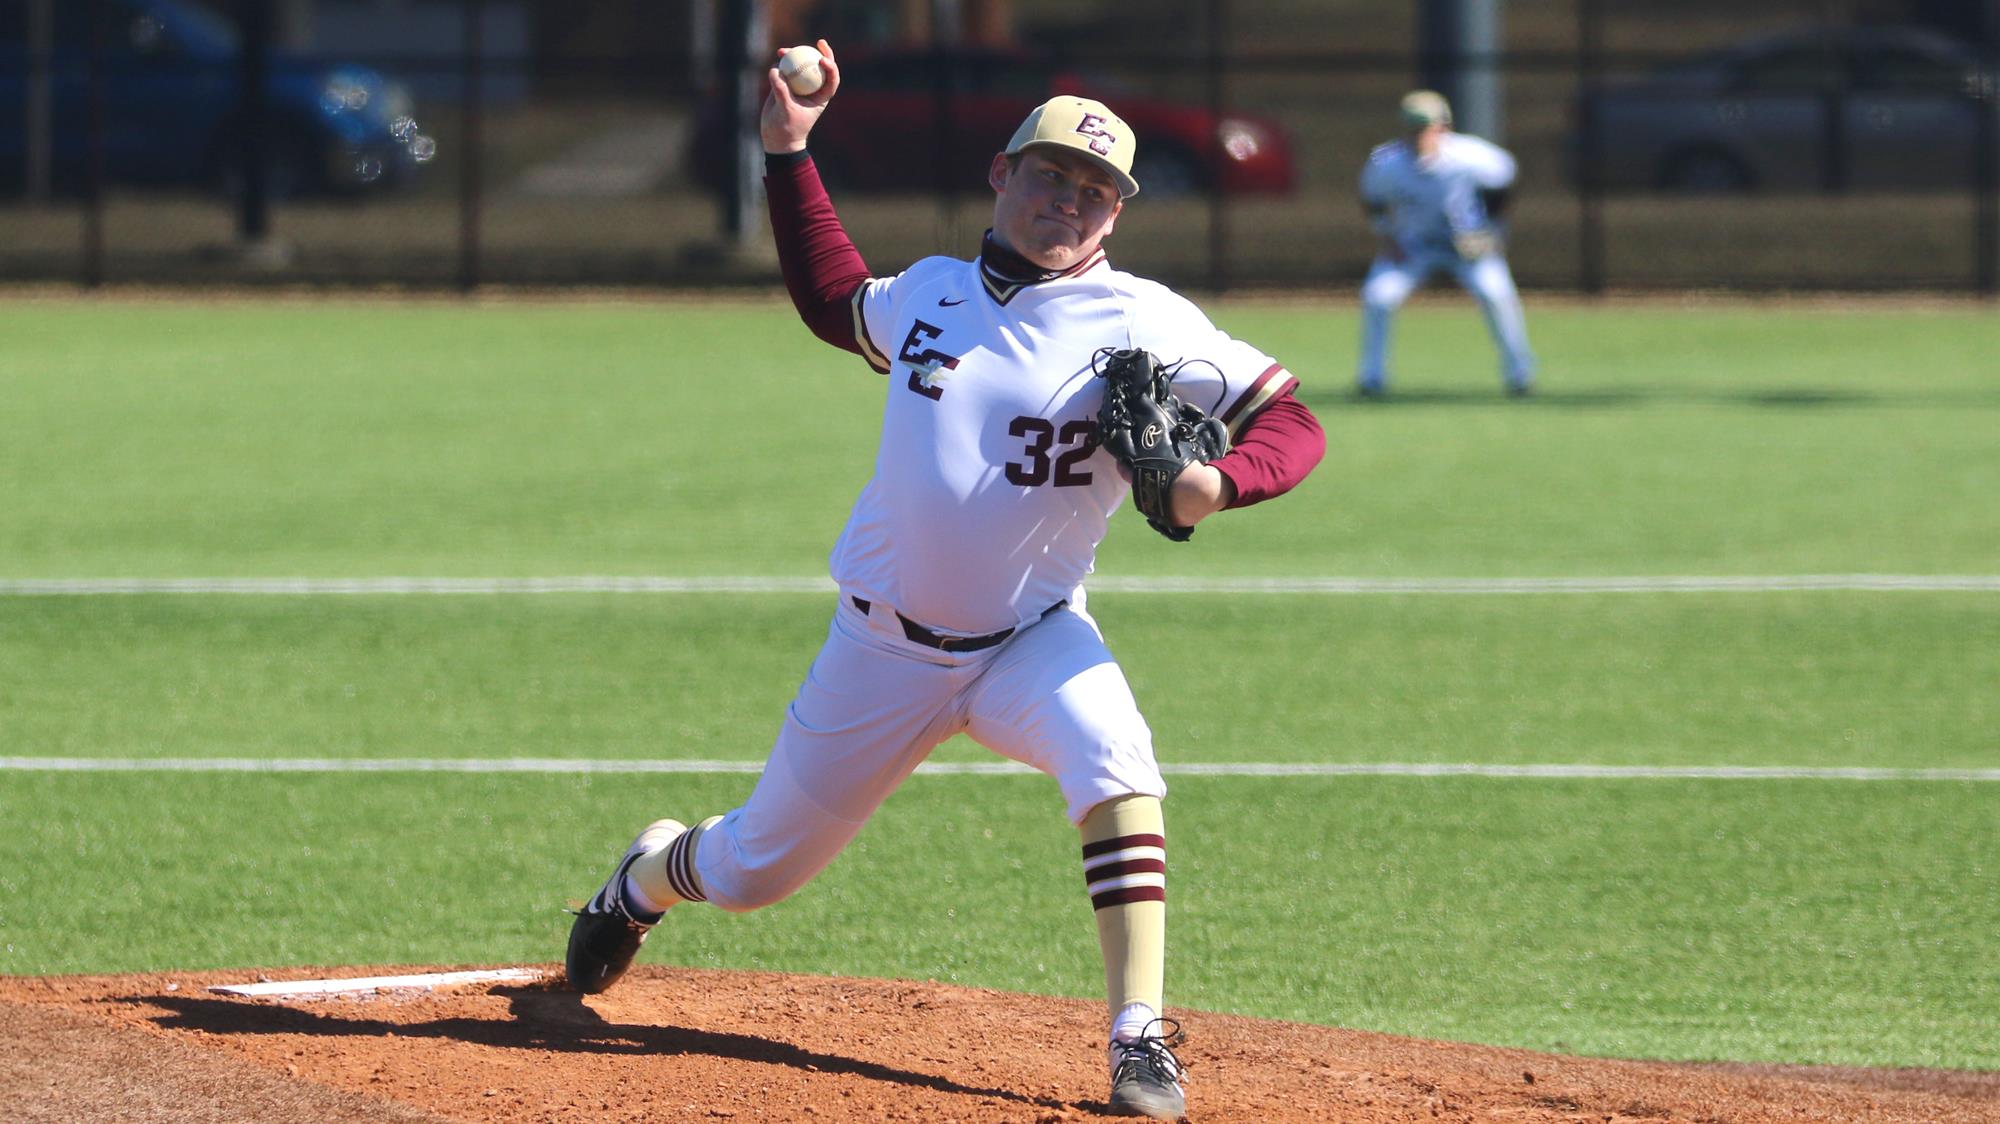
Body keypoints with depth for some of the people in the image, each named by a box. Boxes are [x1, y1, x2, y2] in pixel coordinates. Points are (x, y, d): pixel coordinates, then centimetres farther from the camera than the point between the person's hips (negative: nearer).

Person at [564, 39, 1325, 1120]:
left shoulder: (1142, 324, -11)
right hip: (881, 651, 3)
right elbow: (831, 298, 23)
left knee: (1114, 764, -36)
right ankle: (654, 871, 51)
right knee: (749, 872, 14)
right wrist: (787, 151, 17)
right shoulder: (929, 293, 1)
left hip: (1032, 642, -3)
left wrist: (1217, 481, -34)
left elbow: (1292, 424, -13)